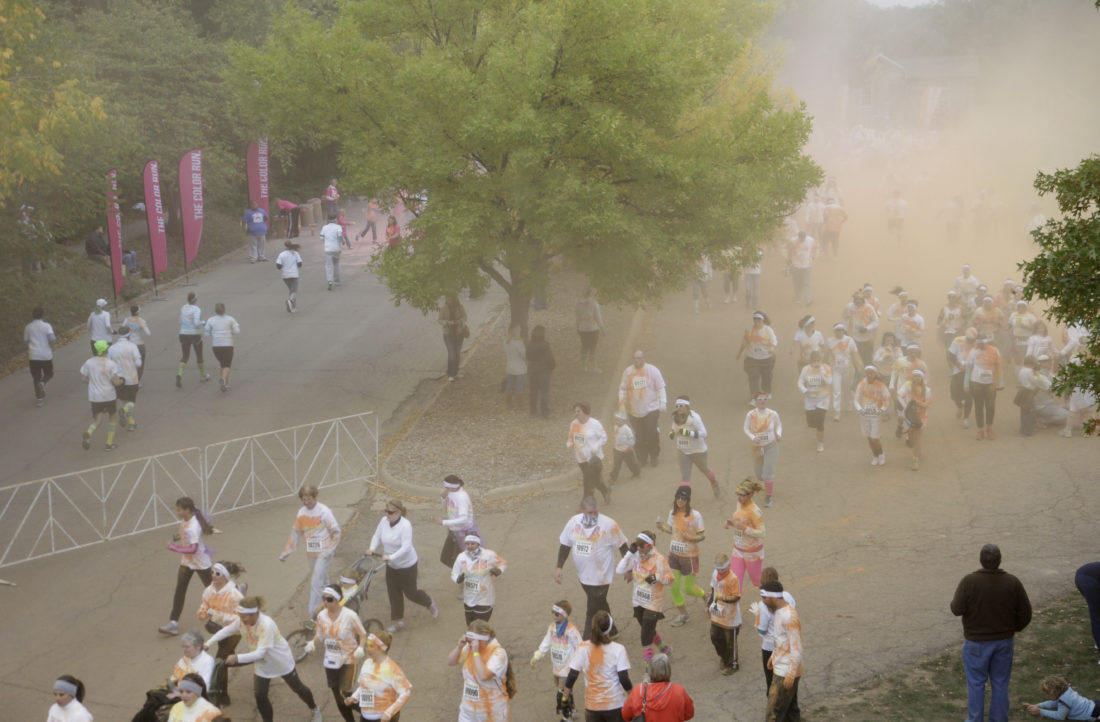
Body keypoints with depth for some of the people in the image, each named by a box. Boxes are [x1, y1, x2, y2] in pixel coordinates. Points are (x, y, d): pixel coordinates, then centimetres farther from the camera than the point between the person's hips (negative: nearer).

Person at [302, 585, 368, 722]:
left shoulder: (350, 616, -19)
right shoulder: (321, 616, -5)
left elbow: (362, 634, -9)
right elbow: (319, 635, 8)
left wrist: (361, 647, -27)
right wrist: (312, 643, -12)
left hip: (348, 659, -5)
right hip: (330, 659, 5)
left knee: (345, 694, -15)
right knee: (337, 695, 12)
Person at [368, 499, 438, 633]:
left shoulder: (405, 525, -27)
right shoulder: (384, 521, -8)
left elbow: (406, 547, -32)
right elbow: (377, 536, 1)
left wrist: (390, 557, -42)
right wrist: (372, 548, -19)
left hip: (407, 565, -6)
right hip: (391, 566, 6)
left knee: (410, 592, 6)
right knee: (393, 593, 11)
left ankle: (430, 604, 35)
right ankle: (397, 622, 23)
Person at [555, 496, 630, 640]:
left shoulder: (609, 524, -19)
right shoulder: (574, 522, -5)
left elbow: (622, 545, -8)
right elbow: (565, 545, 7)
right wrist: (559, 567, 6)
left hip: (600, 576, -5)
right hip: (583, 574, 6)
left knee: (593, 611, -2)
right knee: (600, 605, 24)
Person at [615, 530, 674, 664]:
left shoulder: (659, 559, -18)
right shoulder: (636, 556, -4)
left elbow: (670, 579, -13)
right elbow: (619, 570, -6)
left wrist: (656, 577, -32)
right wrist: (630, 553, -13)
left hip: (653, 603, -6)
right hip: (638, 601, 6)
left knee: (646, 638, -7)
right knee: (648, 630, 22)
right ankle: (664, 649, 47)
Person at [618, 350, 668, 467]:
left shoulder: (652, 370, -3)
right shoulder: (628, 371, 3)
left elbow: (660, 388, 0)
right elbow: (622, 389, 10)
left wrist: (663, 403, -6)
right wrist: (621, 404, 4)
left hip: (651, 409, -2)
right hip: (634, 411, 2)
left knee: (652, 435, -1)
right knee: (639, 436, 4)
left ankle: (653, 457, 19)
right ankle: (641, 458, 18)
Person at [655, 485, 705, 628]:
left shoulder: (695, 515, -18)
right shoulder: (673, 513, -2)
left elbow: (702, 536, -13)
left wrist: (690, 538, -30)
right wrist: (663, 527, -9)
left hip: (689, 556, -5)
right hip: (674, 555, 5)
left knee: (688, 589, 5)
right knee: (673, 586, 4)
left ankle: (706, 596, 37)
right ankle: (683, 615, 22)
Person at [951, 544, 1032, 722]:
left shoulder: (969, 582, -19)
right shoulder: (1012, 582, -9)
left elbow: (957, 609, -17)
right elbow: (1025, 612, -2)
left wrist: (956, 598, 5)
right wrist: (1015, 628, 16)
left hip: (977, 642, -2)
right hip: (1004, 640, 3)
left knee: (976, 683, 11)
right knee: (1000, 683, 15)